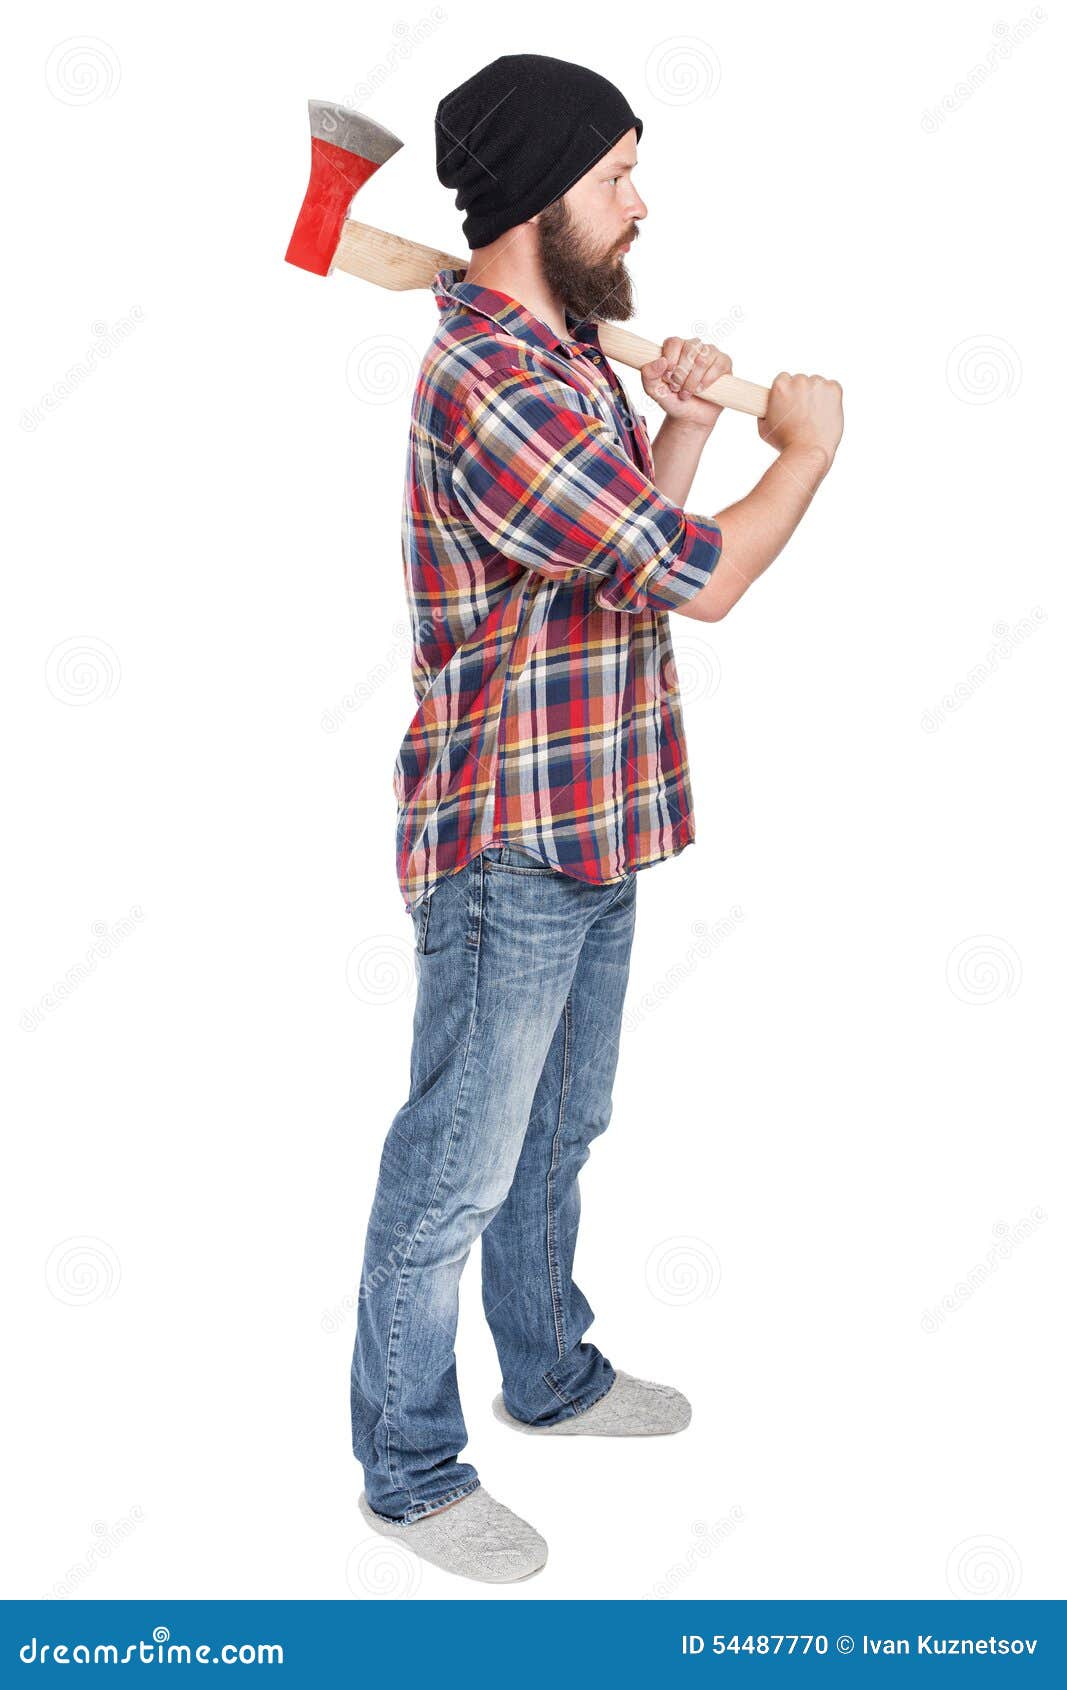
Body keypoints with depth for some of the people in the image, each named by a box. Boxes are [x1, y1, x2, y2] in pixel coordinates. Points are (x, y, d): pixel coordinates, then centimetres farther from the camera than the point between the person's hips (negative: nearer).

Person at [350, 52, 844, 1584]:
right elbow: (704, 579, -22)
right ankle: (411, 1472, 21)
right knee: (456, 1170, 4)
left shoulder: (565, 357, 10)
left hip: (591, 830, 10)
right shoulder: (489, 390, -24)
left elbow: (647, 548, 16)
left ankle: (551, 1376, 42)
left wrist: (682, 423, 1)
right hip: (509, 845, -10)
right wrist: (809, 442, -6)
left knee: (555, 1132, 23)